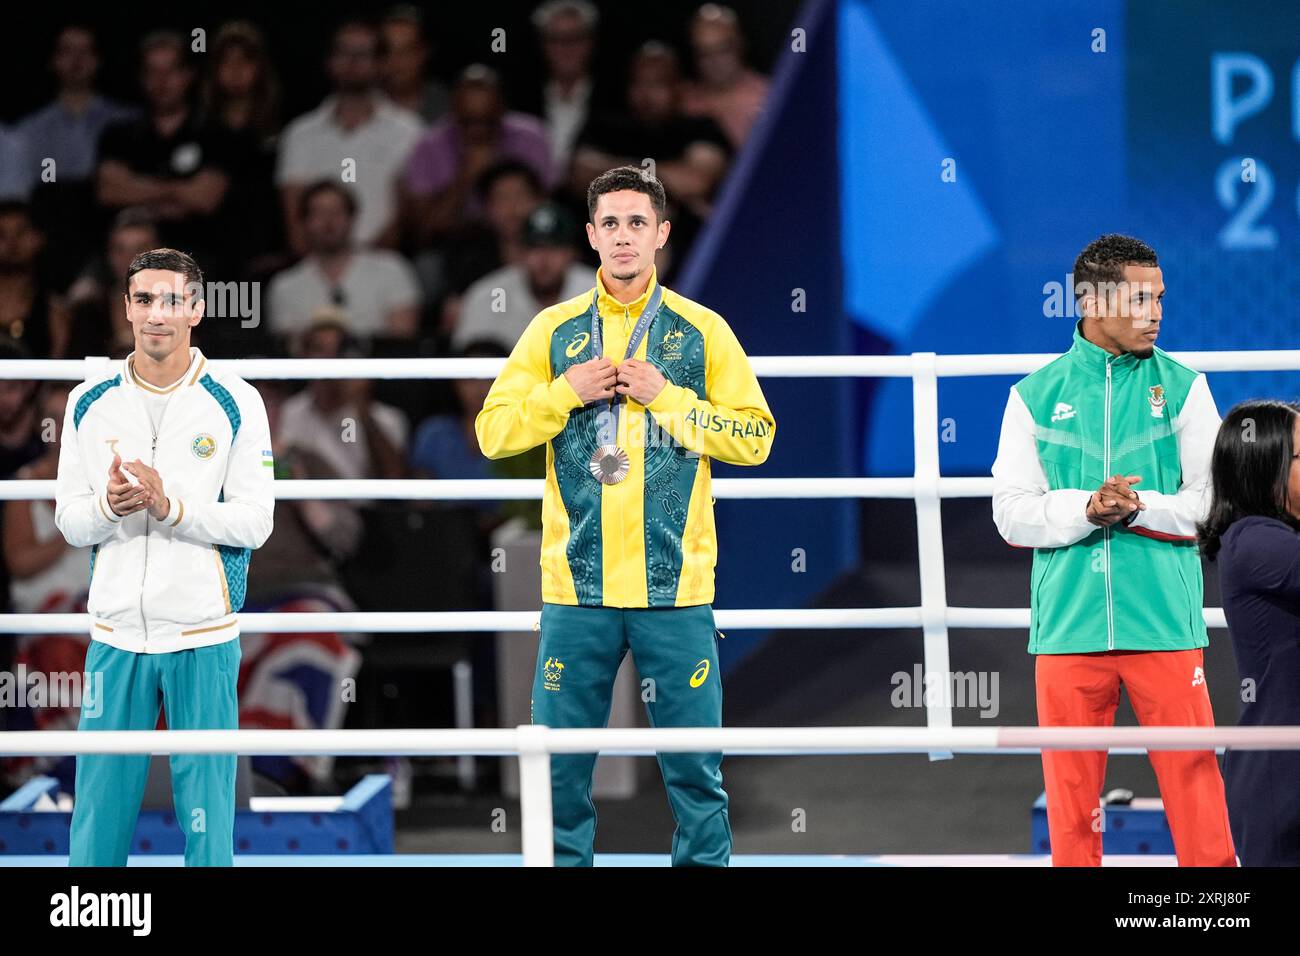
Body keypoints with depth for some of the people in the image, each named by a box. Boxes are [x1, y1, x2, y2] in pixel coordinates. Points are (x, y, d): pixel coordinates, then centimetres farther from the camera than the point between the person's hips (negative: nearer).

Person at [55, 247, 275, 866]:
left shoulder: (235, 403, -1)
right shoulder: (90, 403, 6)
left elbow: (255, 521, -6)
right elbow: (69, 520, 6)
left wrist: (171, 507, -20)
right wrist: (107, 506, -16)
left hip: (203, 636, -2)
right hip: (116, 634, 2)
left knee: (206, 810, 1)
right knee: (100, 802, 3)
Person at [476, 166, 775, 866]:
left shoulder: (701, 330, 5)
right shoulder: (554, 330, 8)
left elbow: (755, 437, 2)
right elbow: (492, 433, 7)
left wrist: (668, 397, -8)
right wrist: (568, 391, -6)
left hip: (675, 582, -1)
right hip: (577, 583, 1)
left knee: (695, 769, 0)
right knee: (560, 769, 4)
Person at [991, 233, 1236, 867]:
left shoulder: (1182, 387, 6)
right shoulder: (1035, 396, 7)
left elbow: (1213, 502, 2)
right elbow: (1011, 512, 2)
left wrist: (1139, 507, -15)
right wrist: (1086, 508, -15)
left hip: (1165, 623, -1)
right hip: (1068, 623, 1)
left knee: (1193, 777, -4)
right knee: (1070, 791, 4)